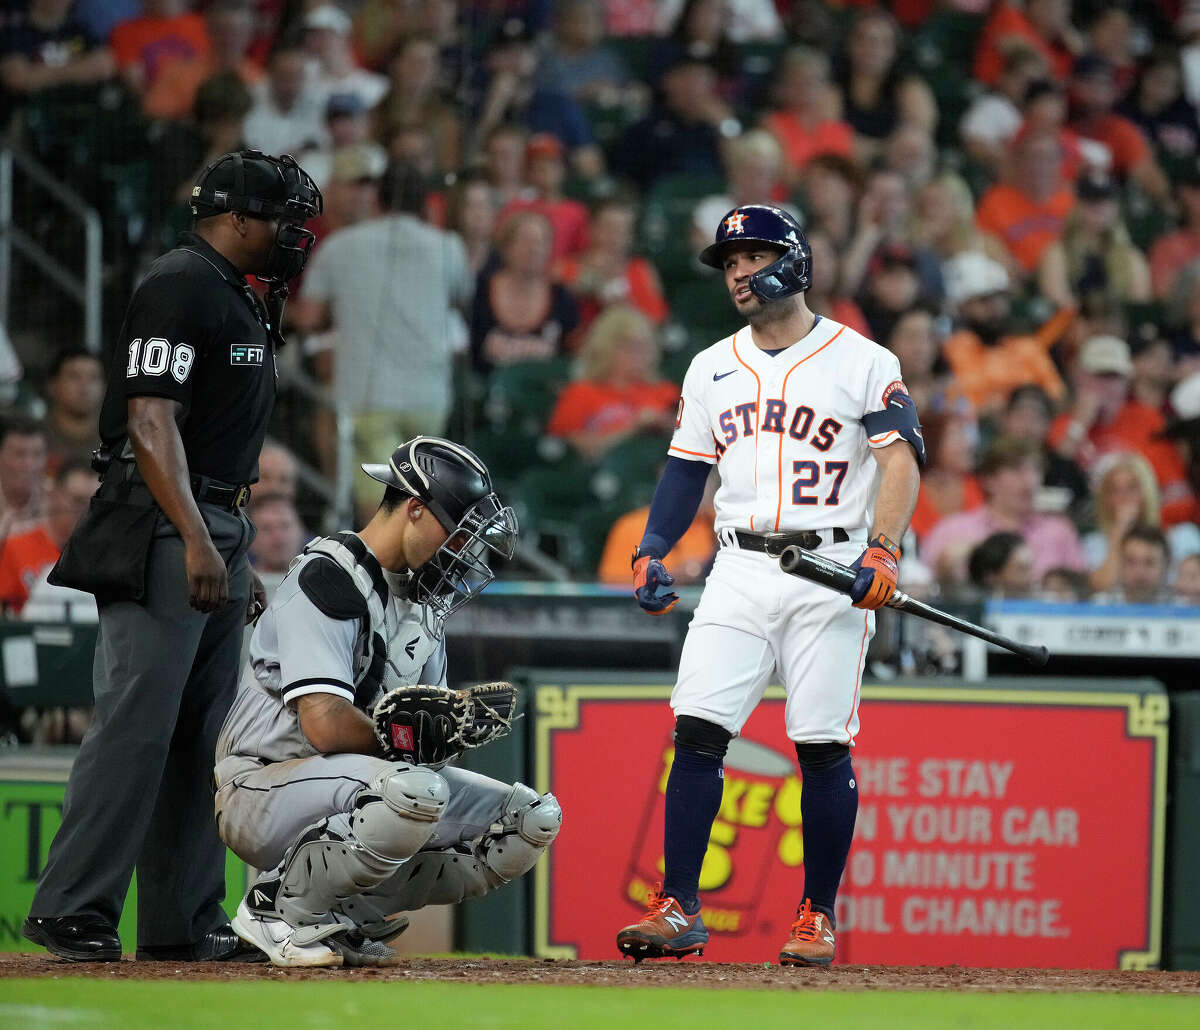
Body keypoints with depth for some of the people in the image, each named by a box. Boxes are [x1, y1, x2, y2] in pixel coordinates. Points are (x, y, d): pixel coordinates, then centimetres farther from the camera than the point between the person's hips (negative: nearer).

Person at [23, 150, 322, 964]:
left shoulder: (241, 300, 20)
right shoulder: (178, 287, -11)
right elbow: (151, 421, -19)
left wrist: (240, 558, 22)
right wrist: (196, 541, -27)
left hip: (220, 532, 10)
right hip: (166, 530, -10)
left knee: (201, 736, 9)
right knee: (139, 723, -14)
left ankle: (183, 920, 11)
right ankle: (71, 911, -13)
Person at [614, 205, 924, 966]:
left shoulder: (863, 362, 0)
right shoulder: (712, 369, 16)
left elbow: (902, 460, -8)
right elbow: (687, 471, 20)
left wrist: (883, 552, -22)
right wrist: (651, 554, 5)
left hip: (830, 573, -4)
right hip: (739, 573, 4)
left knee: (823, 748, -4)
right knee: (698, 731, -7)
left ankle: (818, 917, 5)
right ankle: (679, 910, -6)